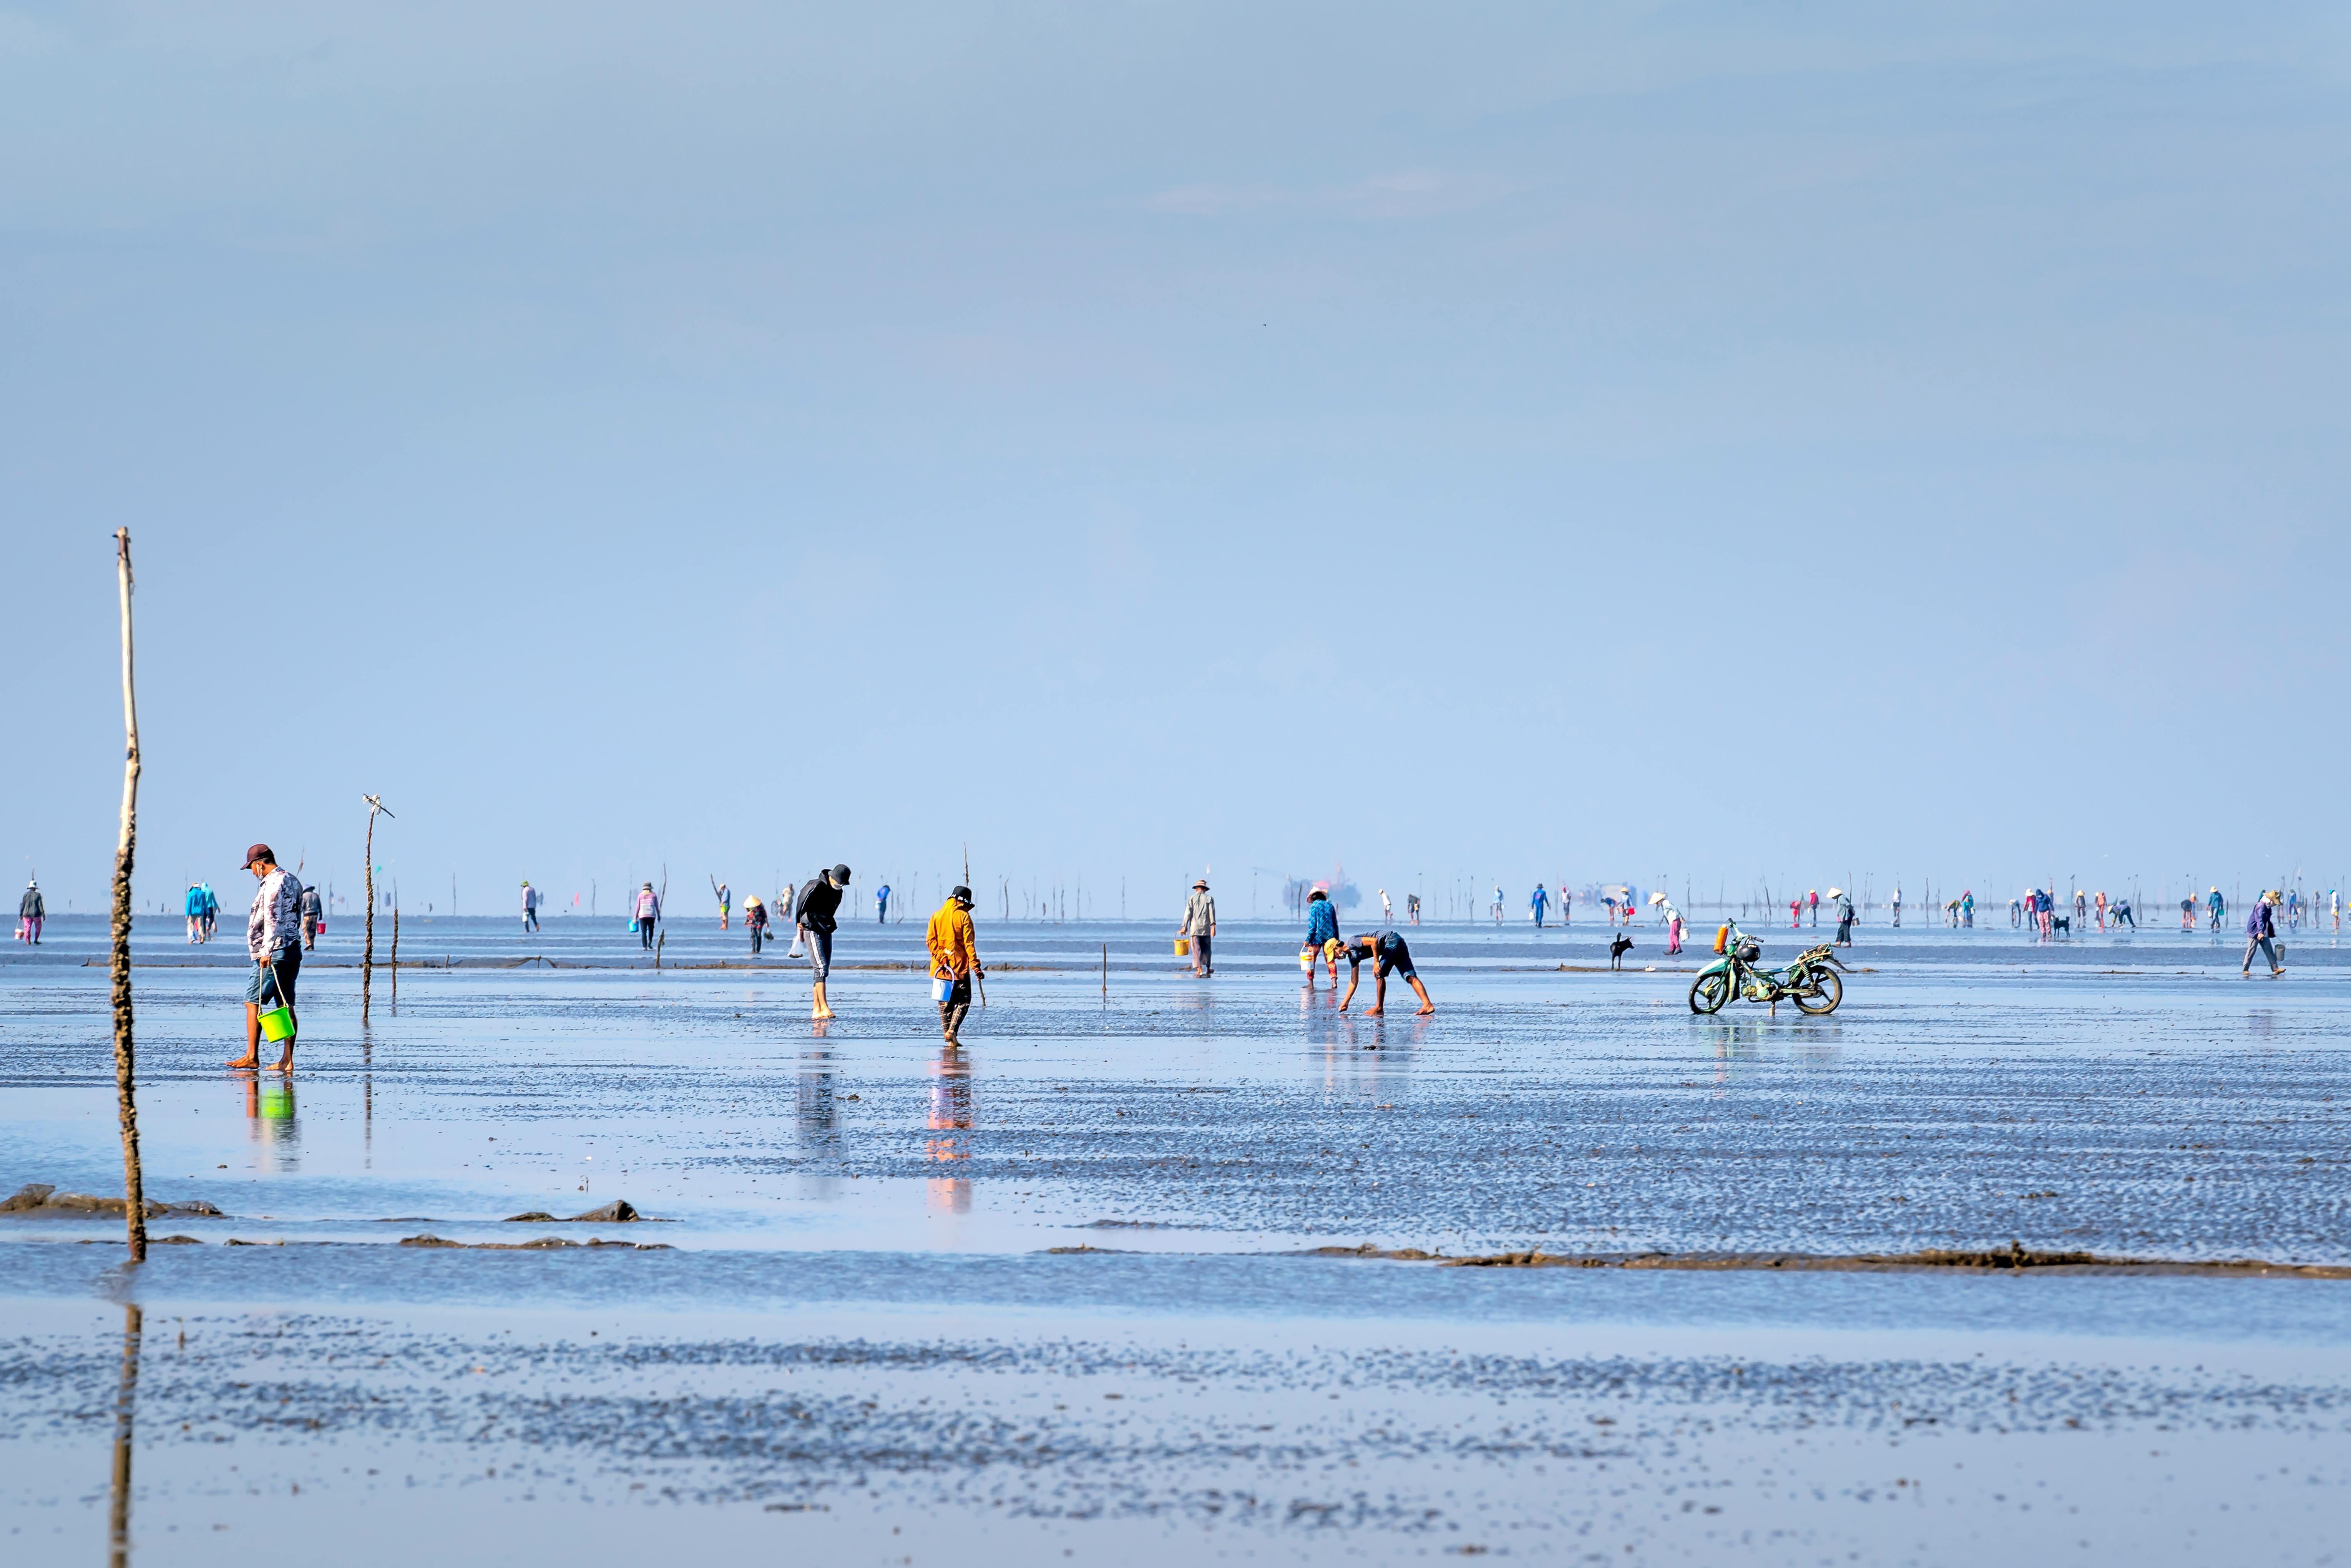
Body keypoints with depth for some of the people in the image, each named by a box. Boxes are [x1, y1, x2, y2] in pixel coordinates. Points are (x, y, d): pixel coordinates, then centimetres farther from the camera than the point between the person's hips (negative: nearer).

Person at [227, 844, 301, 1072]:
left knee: (253, 1002, -4)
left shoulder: (273, 884, -12)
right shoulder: (293, 882, 18)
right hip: (294, 950, 9)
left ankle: (252, 1056, -5)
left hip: (274, 951, -9)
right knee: (286, 1006, 6)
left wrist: (266, 952, -23)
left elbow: (271, 919, -20)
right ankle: (287, 1060, 3)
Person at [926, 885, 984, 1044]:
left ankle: (947, 1032, 7)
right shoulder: (963, 917, -5)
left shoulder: (936, 916, 7)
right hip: (960, 968, -4)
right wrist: (976, 967, -9)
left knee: (945, 1002, 11)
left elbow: (930, 940, -2)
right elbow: (969, 944, -9)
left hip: (941, 968, 4)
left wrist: (941, 957, -5)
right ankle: (953, 1031, -13)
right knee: (964, 1001, 3)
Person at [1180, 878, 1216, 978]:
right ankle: (1208, 969, 19)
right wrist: (1213, 926, -8)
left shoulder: (1192, 898, 5)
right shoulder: (1209, 899, 6)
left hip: (1195, 928, -1)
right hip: (1206, 927, 1)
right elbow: (1212, 913, -3)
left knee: (1197, 949, -3)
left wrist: (1184, 927, -2)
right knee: (1206, 949, 12)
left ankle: (1199, 969, -13)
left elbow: (1188, 913, -1)